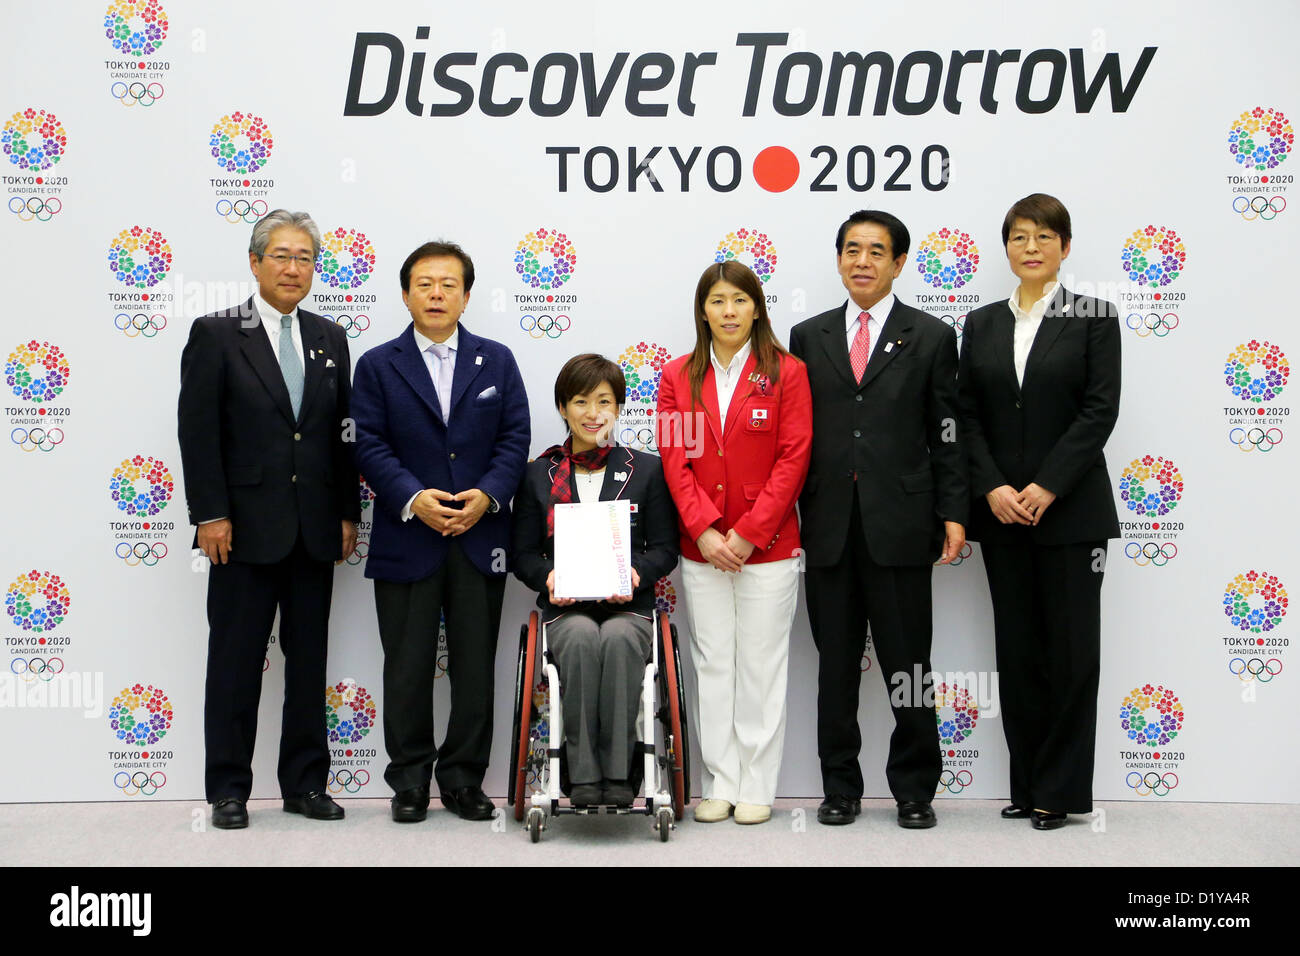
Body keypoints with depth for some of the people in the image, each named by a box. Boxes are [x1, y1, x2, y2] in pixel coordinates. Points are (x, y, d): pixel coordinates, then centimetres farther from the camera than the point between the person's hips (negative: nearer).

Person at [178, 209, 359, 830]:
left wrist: (348, 513, 7)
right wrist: (210, 515, -12)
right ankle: (229, 789, 12)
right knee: (236, 659, 3)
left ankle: (305, 783, 19)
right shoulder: (216, 334, -1)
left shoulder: (329, 339, 12)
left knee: (309, 658, 9)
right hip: (246, 527, -4)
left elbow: (342, 433, 12)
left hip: (314, 531, 4)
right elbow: (197, 430, -6)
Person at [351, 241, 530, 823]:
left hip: (481, 538, 2)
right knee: (408, 667, 4)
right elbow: (370, 447, -3)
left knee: (475, 666, 6)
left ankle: (463, 779, 18)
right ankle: (409, 780, 16)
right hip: (406, 541, -1)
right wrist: (413, 499, -18)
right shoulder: (377, 366, 4)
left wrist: (487, 495, -12)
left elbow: (515, 439, 3)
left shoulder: (496, 360, 9)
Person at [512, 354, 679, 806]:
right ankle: (583, 773, -30)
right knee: (582, 638, -35)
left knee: (618, 639, -36)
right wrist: (548, 576, -12)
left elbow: (665, 548, 8)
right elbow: (523, 553, 11)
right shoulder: (538, 474, 13)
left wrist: (636, 572, -13)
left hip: (628, 606, 0)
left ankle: (618, 772, -29)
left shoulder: (647, 470, 12)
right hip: (565, 610, 0)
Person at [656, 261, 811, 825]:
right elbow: (674, 460, 2)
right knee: (712, 664, 7)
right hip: (701, 547, 2)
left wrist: (748, 533, -12)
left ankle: (757, 787, 12)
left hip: (768, 545, -2)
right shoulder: (678, 377, 6)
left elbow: (793, 459, -6)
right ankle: (719, 784, 16)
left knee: (762, 665, 2)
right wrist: (705, 530, -11)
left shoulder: (786, 373, -1)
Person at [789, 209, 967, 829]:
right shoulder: (808, 337, 11)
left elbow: (946, 435, 4)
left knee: (908, 663, 3)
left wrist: (954, 513, -3)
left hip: (901, 523, -2)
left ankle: (914, 790, 15)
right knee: (835, 663, 8)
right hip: (828, 524, 2)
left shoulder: (931, 337, 6)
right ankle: (840, 788, 19)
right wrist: (787, 515, 6)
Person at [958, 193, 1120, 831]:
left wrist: (1047, 488, -15)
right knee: (1017, 651, 7)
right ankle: (1027, 785, 16)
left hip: (1070, 509, -3)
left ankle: (1061, 789, 10)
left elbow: (1100, 410, -8)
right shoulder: (982, 324, 10)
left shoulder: (1093, 318, 0)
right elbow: (969, 415, 6)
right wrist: (992, 488, -8)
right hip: (1001, 510, 3)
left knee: (1071, 650, 0)